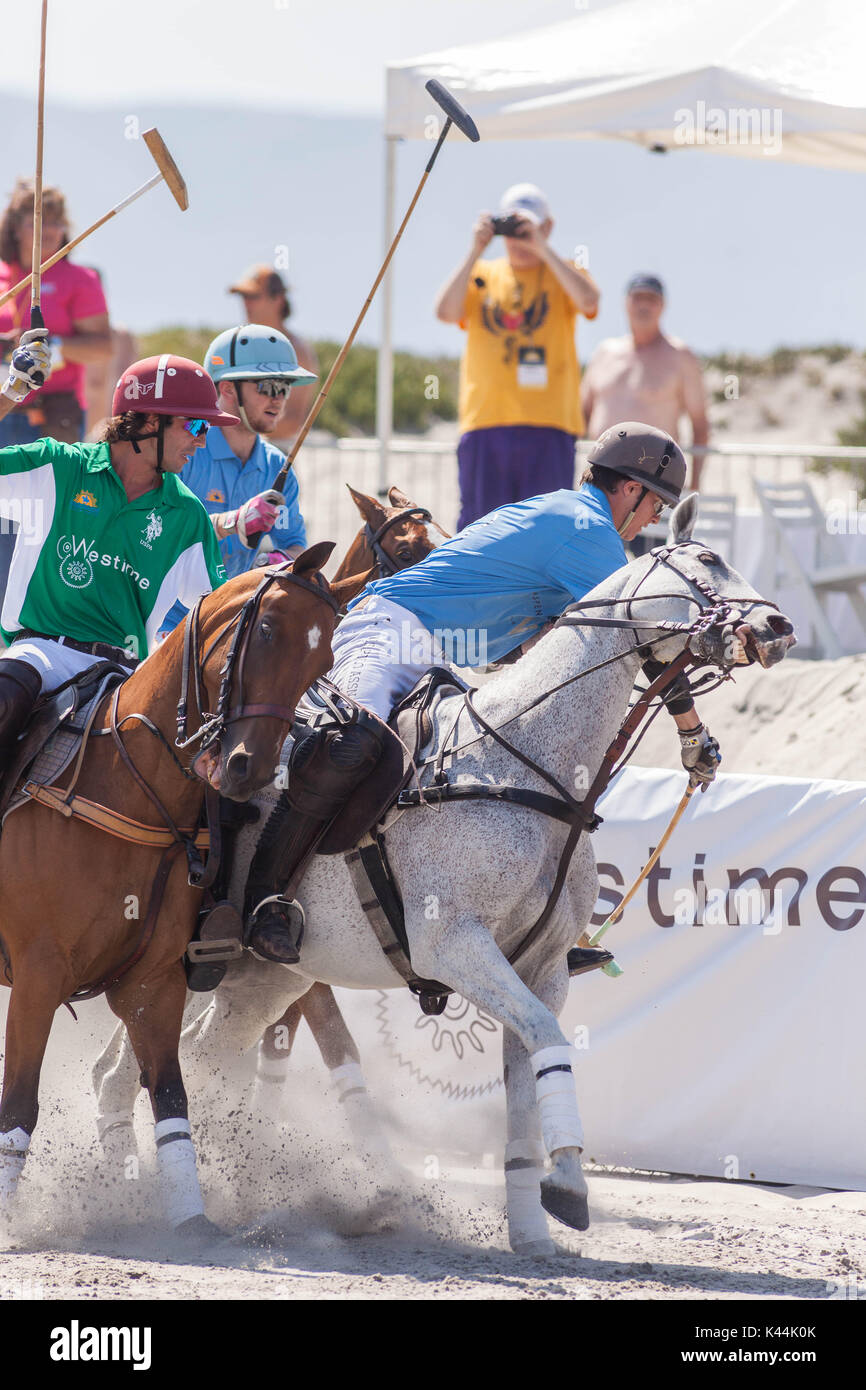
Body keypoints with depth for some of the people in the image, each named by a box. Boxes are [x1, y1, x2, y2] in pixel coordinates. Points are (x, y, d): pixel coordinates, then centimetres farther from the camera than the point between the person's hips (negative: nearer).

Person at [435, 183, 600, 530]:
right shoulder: (482, 275, 16)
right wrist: (476, 252, -6)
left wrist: (541, 247, -12)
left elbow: (588, 301, -11)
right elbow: (445, 312, -2)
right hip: (486, 420, 2)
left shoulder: (563, 273, 11)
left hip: (547, 423, -2)